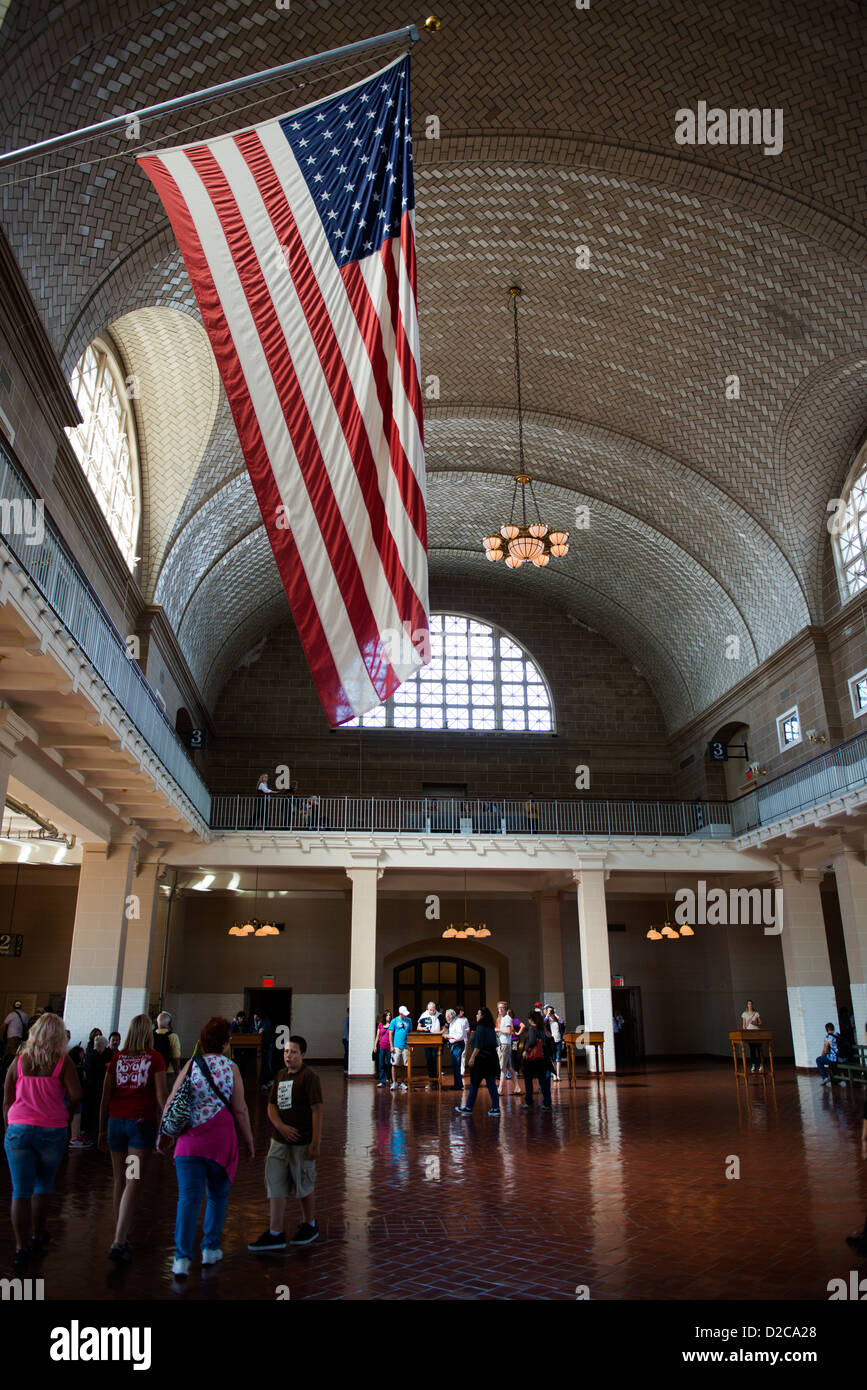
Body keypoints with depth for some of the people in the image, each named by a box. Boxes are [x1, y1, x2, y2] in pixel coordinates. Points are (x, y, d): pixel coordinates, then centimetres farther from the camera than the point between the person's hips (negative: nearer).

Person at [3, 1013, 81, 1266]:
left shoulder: (19, 1060, 3)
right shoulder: (62, 1060, -5)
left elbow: (7, 1100, 8)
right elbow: (76, 1095, -11)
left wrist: (8, 1127, 20)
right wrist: (66, 1111, 9)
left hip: (18, 1128, 1)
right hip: (51, 1131, -1)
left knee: (21, 1190, 5)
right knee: (43, 1185, 19)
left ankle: (21, 1247, 3)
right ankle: (37, 1236, 29)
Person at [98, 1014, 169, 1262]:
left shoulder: (117, 1057, 8)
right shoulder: (155, 1058, -1)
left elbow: (105, 1097, 8)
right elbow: (160, 1095, -5)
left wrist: (102, 1130, 15)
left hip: (116, 1121, 4)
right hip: (142, 1121, -4)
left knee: (120, 1181, 16)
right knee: (133, 1183, -3)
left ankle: (120, 1238, 25)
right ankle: (118, 1243, -11)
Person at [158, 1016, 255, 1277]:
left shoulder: (191, 1065, 2)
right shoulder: (230, 1067, -3)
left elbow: (171, 1103, 2)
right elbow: (240, 1110, -3)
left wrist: (164, 1134, 13)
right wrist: (249, 1140, 7)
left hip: (189, 1139, 1)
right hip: (220, 1139, -1)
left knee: (188, 1198, 4)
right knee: (218, 1195, 17)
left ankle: (182, 1257, -4)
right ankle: (210, 1249, 22)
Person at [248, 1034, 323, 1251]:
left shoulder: (309, 1077, -12)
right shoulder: (280, 1075, 8)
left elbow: (317, 1110, -15)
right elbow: (272, 1105, 10)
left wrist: (315, 1143, -18)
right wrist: (281, 1126, -9)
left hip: (302, 1142, -6)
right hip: (280, 1140, 6)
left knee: (303, 1185, 9)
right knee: (275, 1185, 4)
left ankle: (309, 1226, 29)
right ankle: (275, 1234, 10)